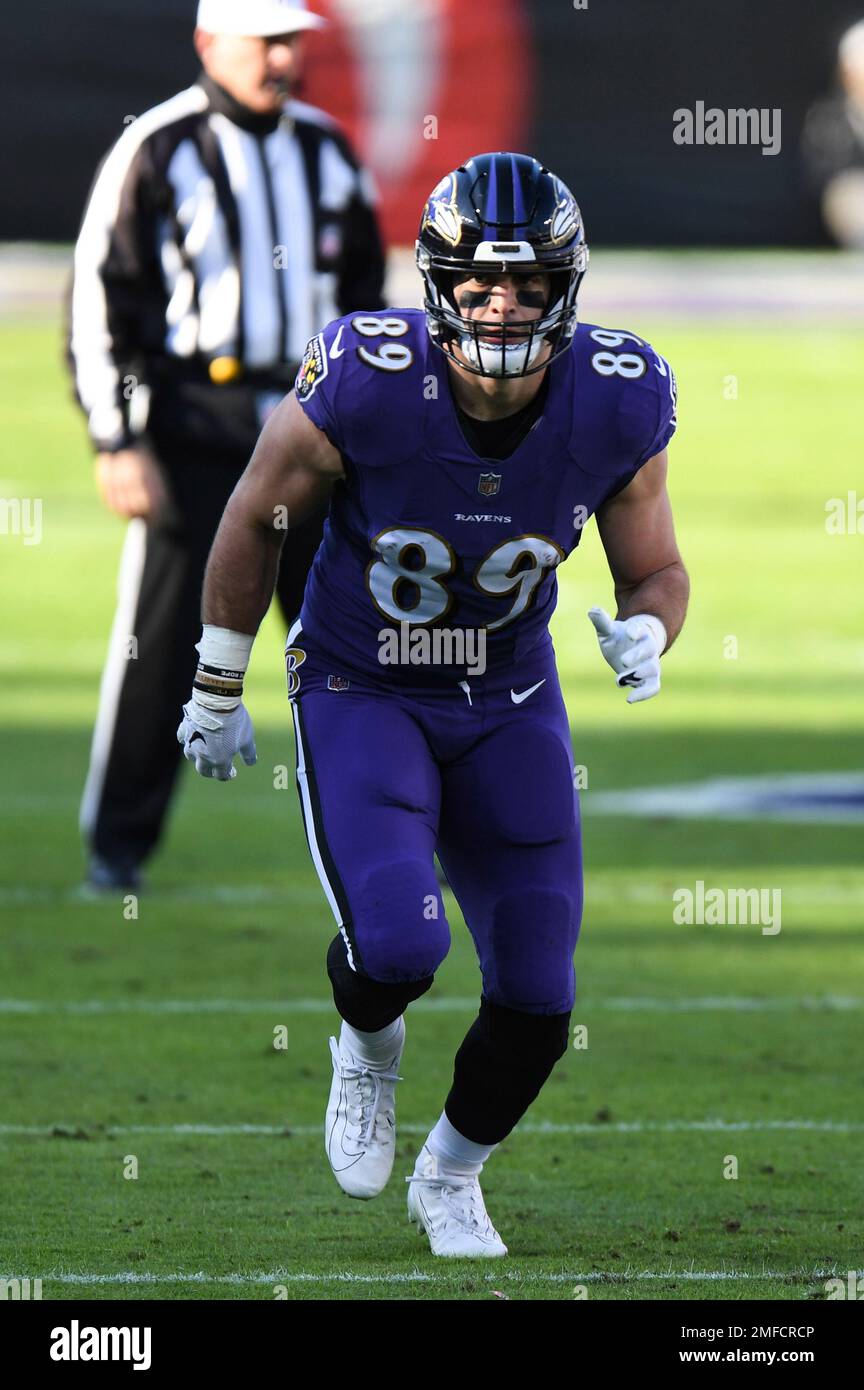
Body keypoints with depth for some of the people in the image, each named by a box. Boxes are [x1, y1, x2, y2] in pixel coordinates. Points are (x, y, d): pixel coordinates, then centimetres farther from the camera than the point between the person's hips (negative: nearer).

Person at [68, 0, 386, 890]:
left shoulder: (325, 152, 11)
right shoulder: (155, 153, -5)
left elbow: (364, 295, 20)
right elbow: (99, 299, -6)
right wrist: (115, 441, -12)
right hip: (195, 427, -5)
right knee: (163, 638, -6)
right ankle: (116, 844, 4)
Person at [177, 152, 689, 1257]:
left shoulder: (618, 408, -17)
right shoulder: (363, 387, -26)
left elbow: (657, 567, 0)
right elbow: (254, 520, -7)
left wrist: (645, 632, -25)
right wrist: (218, 690, 2)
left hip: (510, 704, 3)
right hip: (361, 696, -3)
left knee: (535, 1004, 0)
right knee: (396, 946, -25)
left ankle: (450, 1178, 32)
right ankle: (367, 1047, 15)